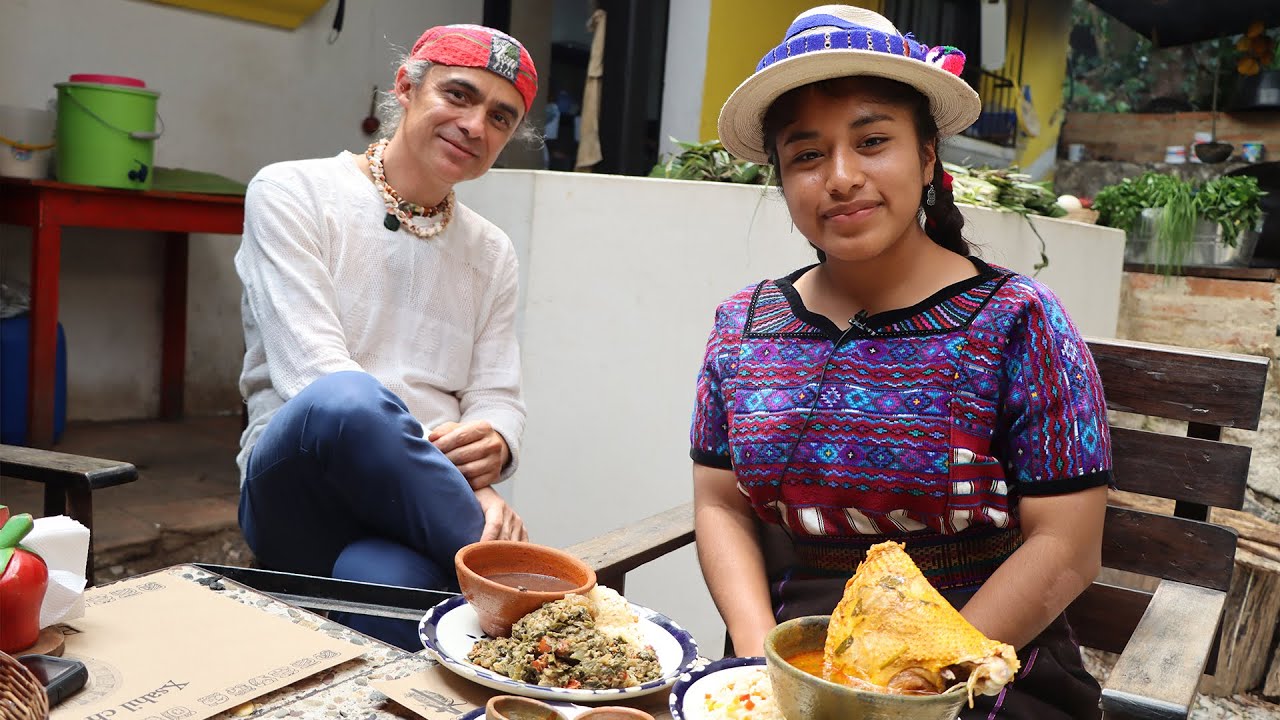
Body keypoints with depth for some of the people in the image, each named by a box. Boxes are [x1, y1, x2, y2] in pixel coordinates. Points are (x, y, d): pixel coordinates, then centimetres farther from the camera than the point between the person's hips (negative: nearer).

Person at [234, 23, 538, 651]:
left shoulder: (491, 253, 17)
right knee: (346, 400, -37)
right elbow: (310, 369, -11)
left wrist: (492, 445, -17)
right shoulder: (291, 192, 2)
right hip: (300, 486, -1)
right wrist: (465, 485, -23)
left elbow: (498, 399, 11)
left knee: (386, 579, -38)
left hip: (410, 512, 1)